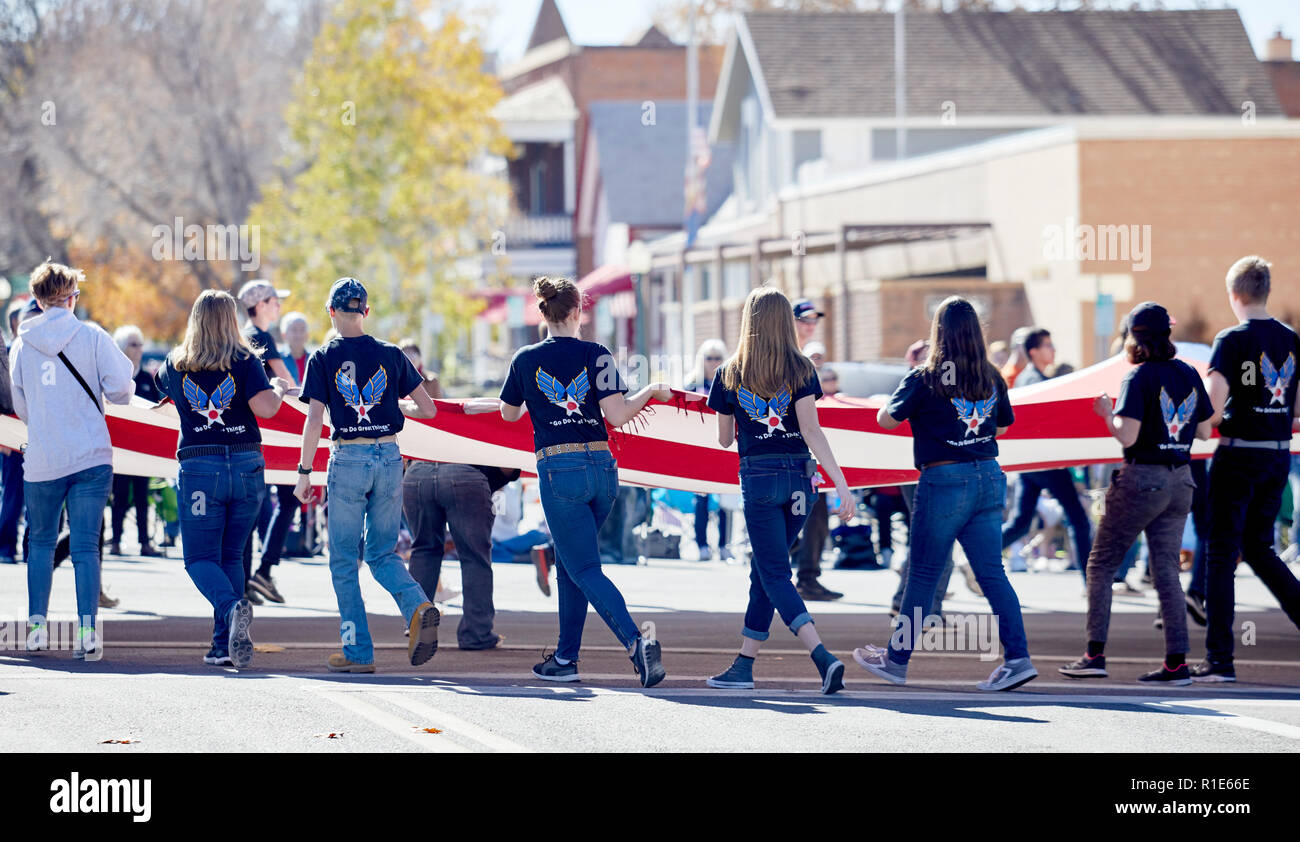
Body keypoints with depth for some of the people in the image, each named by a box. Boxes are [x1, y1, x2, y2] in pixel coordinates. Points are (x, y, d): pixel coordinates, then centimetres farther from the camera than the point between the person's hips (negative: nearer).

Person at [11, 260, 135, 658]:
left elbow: (21, 407, 10)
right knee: (86, 545, -2)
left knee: (41, 542, 16)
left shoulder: (22, 345, 3)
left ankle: (37, 624, 11)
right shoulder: (93, 338, -4)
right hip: (91, 457, -2)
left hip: (41, 460, 2)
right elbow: (121, 391, -7)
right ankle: (87, 628, -11)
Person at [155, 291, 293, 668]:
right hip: (247, 467, 1)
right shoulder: (245, 360, -2)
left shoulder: (176, 364, 5)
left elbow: (160, 382, 28)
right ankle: (225, 646, 8)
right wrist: (279, 389, 6)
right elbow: (265, 408, -13)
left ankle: (232, 607, -28)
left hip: (199, 468, -1)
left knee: (200, 558, 3)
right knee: (231, 555, 14)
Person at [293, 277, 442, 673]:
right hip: (389, 458, 3)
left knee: (343, 559, 7)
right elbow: (428, 409, 5)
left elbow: (314, 420, -9)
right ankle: (418, 606, -16)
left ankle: (358, 651, 4)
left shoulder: (324, 358, -3)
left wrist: (304, 472, -2)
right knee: (383, 554, 13)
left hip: (348, 460, -3)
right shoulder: (390, 355, 5)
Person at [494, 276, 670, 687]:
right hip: (602, 467, 3)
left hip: (559, 470, -3)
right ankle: (565, 658, 22)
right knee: (569, 562, 19)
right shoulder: (595, 355, -1)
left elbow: (509, 413, 16)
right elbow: (617, 415, -9)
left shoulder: (526, 359, 1)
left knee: (584, 569, -6)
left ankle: (635, 639, -30)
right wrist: (651, 390, 7)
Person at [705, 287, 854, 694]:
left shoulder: (730, 374, 0)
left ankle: (823, 656, -24)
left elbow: (725, 439, 9)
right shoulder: (800, 370, -1)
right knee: (764, 570, 14)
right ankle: (744, 664, 17)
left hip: (758, 478, -2)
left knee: (774, 575, -3)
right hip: (800, 477, 2)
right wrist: (841, 483, -15)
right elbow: (811, 430, -11)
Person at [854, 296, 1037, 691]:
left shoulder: (924, 379, -8)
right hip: (989, 476, 5)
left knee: (923, 575, 5)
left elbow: (886, 419, -2)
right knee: (991, 573, 5)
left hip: (945, 480, -5)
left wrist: (896, 400, 18)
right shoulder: (991, 379, 6)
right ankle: (1018, 658, -6)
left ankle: (897, 660, 16)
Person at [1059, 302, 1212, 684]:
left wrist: (1107, 412, -3)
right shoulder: (1189, 375, 6)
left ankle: (1095, 654, 1)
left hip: (1141, 480, -6)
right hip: (1180, 481, 6)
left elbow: (1127, 436, -20)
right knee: (1166, 570, 9)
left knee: (1101, 564, 6)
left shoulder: (1139, 378, -13)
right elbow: (1204, 431, 12)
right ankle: (1177, 662, 2)